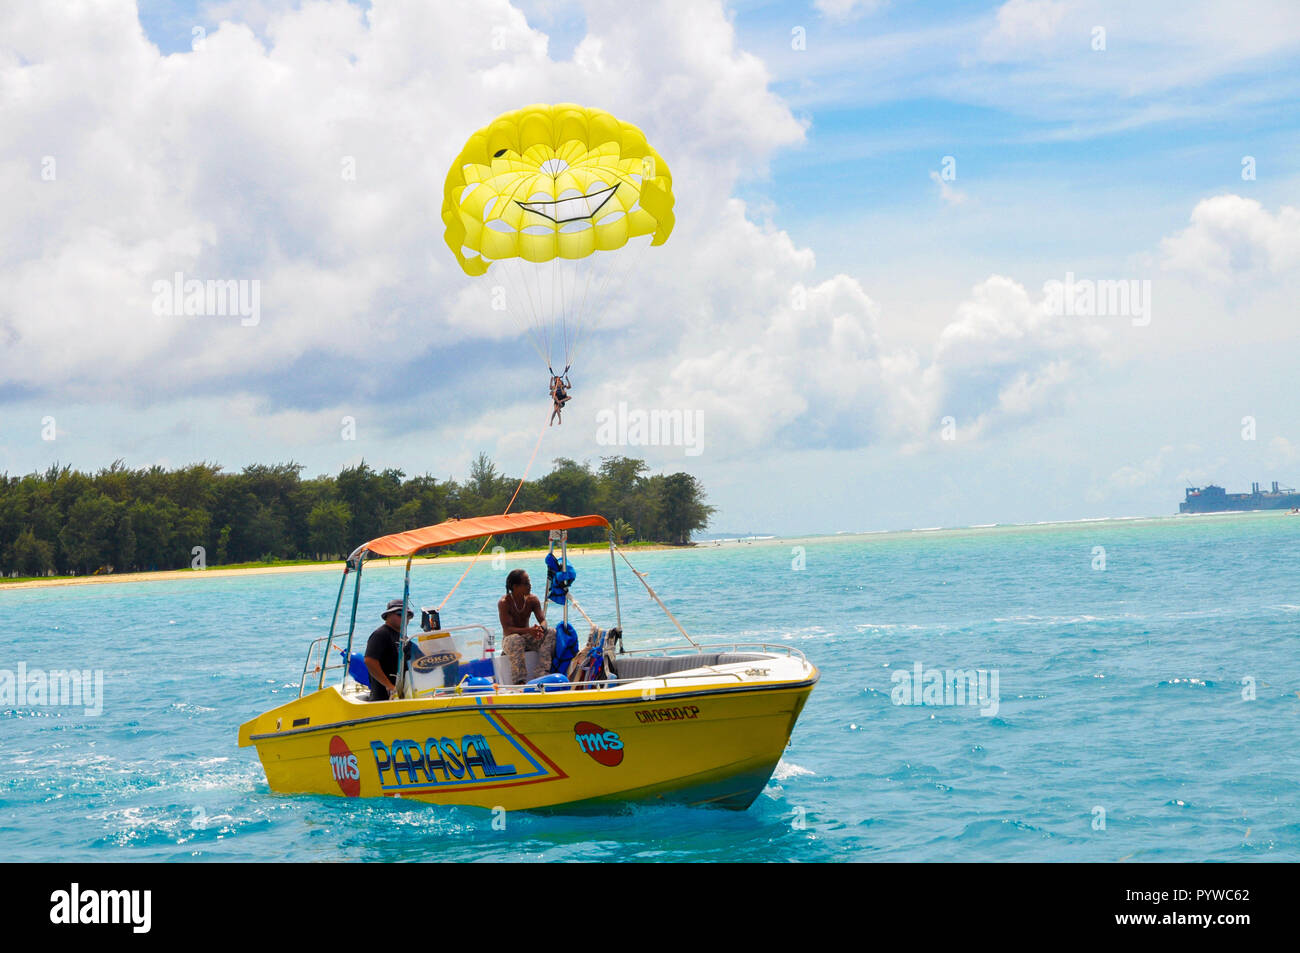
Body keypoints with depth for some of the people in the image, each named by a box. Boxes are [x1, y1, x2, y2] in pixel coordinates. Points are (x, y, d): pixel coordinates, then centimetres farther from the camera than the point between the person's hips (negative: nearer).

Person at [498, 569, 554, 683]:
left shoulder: (533, 600, 0)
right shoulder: (504, 603, -16)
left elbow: (543, 621, -7)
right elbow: (507, 630, -24)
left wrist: (540, 628, -34)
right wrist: (529, 630, -39)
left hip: (528, 639, 5)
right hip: (509, 640, -5)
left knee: (551, 633, -19)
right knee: (516, 639, -39)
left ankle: (544, 672, -32)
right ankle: (519, 681, -46)